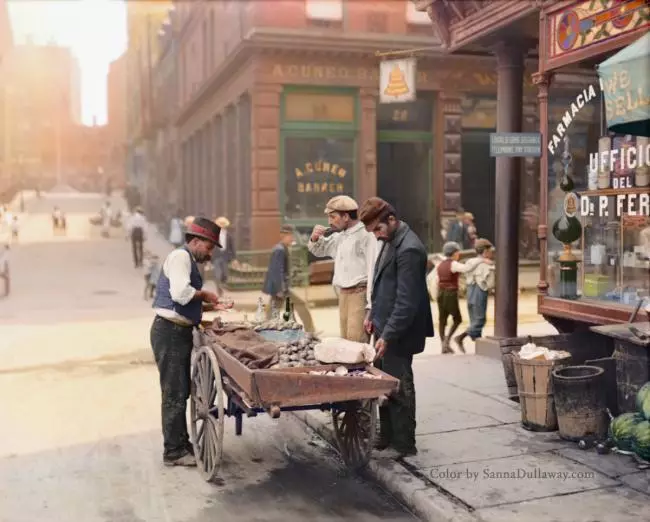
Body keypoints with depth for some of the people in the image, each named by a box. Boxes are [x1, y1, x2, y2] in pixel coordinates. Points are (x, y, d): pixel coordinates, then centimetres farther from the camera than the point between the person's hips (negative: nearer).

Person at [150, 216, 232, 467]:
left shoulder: (189, 261, 19)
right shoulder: (180, 256, -12)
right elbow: (180, 293, -27)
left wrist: (210, 306, 8)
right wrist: (204, 294, -11)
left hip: (180, 333, 10)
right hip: (170, 332, -10)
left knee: (181, 391, 17)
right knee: (174, 393, -3)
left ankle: (182, 444, 27)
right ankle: (173, 452, 5)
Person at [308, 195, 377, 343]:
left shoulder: (366, 235, -13)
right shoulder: (339, 236, 15)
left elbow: (373, 270, -18)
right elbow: (319, 251, 31)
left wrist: (371, 306, -21)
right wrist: (315, 238, 8)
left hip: (360, 293, -9)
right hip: (344, 294, 9)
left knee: (356, 345, -14)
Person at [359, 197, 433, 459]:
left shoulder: (408, 249, -21)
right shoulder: (390, 241, 10)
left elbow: (407, 301, -23)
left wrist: (388, 335, -22)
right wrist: (374, 315, 17)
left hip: (398, 333, -9)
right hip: (385, 328, 9)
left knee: (399, 388, 2)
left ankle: (404, 444, 15)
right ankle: (387, 436, 28)